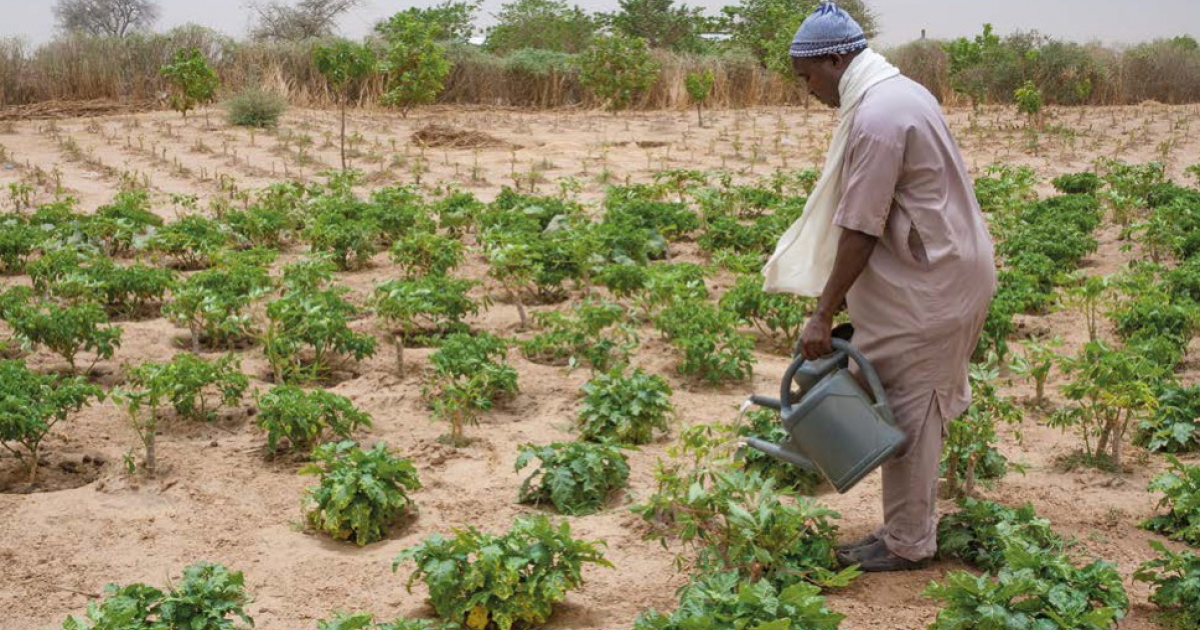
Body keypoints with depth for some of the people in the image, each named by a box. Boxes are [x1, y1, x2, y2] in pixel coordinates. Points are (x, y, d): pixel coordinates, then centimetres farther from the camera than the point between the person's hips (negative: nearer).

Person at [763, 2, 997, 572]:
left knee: (909, 409, 0)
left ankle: (907, 544, 11)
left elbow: (860, 230, -22)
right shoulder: (899, 92, 11)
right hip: (939, 266, 10)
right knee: (914, 407, 17)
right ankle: (908, 531, 28)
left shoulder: (875, 118, -21)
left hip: (930, 283, -10)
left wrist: (823, 313, -16)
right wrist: (838, 296, 16)